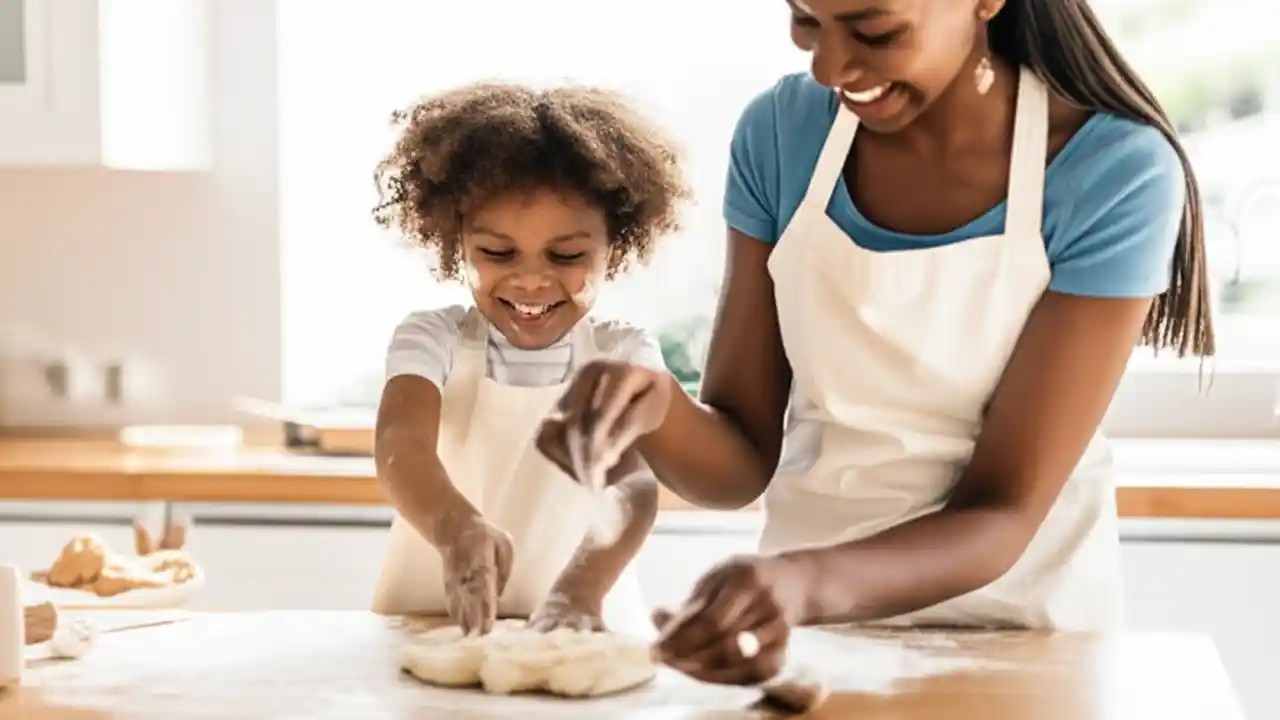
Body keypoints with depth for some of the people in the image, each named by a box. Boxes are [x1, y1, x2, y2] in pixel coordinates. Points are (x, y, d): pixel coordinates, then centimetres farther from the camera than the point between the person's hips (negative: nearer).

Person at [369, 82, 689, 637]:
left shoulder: (624, 358, -1)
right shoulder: (433, 340, -2)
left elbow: (633, 481, -18)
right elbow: (401, 445, -21)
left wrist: (584, 586, -38)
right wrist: (455, 528, -42)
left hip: (580, 630, 2)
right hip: (429, 629, -1)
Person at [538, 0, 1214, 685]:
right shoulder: (780, 132, -6)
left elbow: (1004, 512, -17)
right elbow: (744, 459, -3)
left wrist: (807, 583, -34)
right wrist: (657, 411, -24)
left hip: (1018, 633, -1)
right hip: (809, 625, 1)